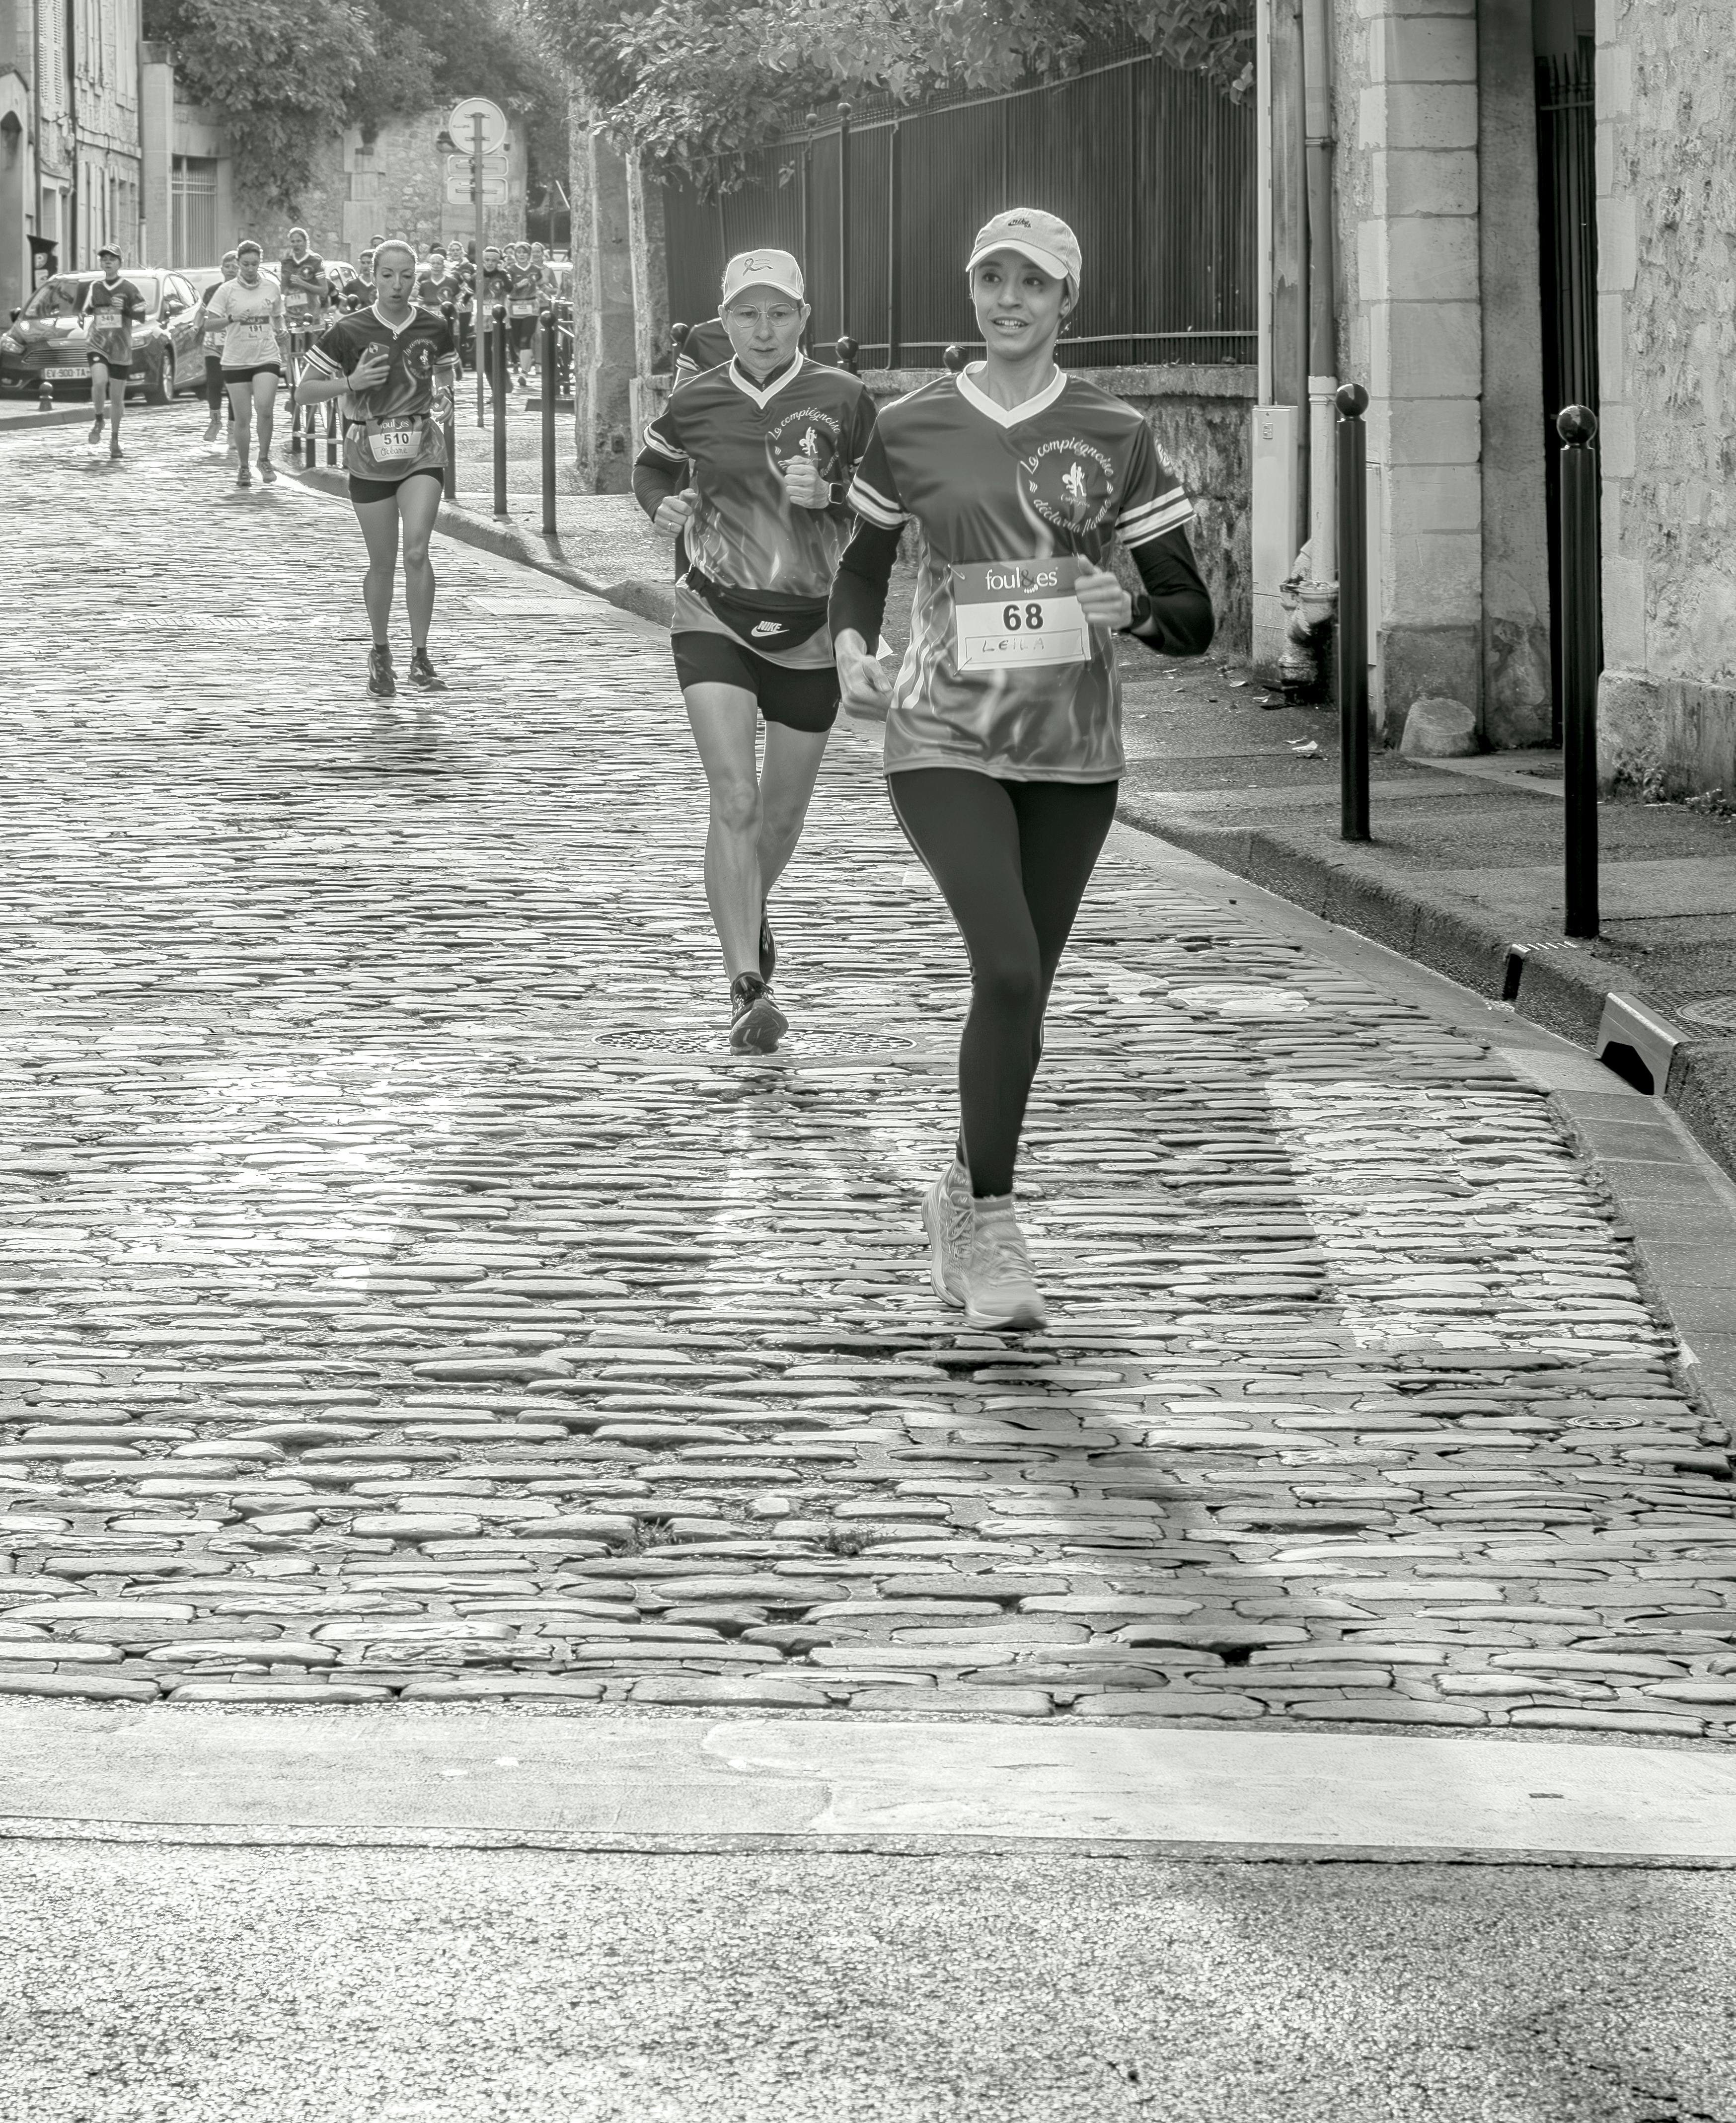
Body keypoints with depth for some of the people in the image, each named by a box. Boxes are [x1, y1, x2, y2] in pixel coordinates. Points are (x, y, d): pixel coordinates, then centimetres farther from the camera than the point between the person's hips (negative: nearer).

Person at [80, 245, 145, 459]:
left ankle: (115, 440, 21)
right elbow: (86, 311, 21)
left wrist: (124, 309, -18)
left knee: (117, 398, 6)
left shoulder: (128, 289, 1)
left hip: (121, 350, 0)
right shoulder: (94, 288, 8)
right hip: (98, 346, 0)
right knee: (99, 382, -27)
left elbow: (141, 317, -1)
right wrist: (84, 319, -2)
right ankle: (98, 420, -3)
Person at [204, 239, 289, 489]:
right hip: (236, 362, -1)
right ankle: (243, 468, 15)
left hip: (267, 358, 1)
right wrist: (231, 319, -24)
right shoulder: (227, 290, -1)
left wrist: (285, 358, 16)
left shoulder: (272, 287, 7)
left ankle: (264, 459, 0)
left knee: (265, 409, -19)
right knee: (242, 418, 0)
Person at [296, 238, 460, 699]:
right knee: (383, 562, 6)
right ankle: (381, 653, 28)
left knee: (416, 550, -16)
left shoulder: (434, 328, 0)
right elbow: (307, 390, -3)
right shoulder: (348, 331, -7)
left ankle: (420, 657, -7)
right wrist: (351, 383, -18)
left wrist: (443, 396, 1)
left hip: (423, 449, 0)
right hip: (370, 453, 0)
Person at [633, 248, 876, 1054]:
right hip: (716, 618, -1)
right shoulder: (695, 404, -2)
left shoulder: (842, 400, -6)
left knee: (782, 813, 15)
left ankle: (750, 911, 50)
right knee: (735, 801, -17)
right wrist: (662, 504, -4)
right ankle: (748, 990, -21)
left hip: (810, 628, 1)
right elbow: (652, 468, 17)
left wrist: (827, 494, -20)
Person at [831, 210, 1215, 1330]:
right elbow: (865, 562, 19)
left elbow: (1194, 617, 4)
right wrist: (853, 643, -1)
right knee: (1008, 967, -19)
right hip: (947, 738, -2)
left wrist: (1131, 610, -17)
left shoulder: (1114, 435, 1)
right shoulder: (913, 430, 2)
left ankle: (964, 1195, 32)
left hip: (1072, 747, 2)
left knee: (1024, 984, 11)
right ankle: (991, 1217, -8)